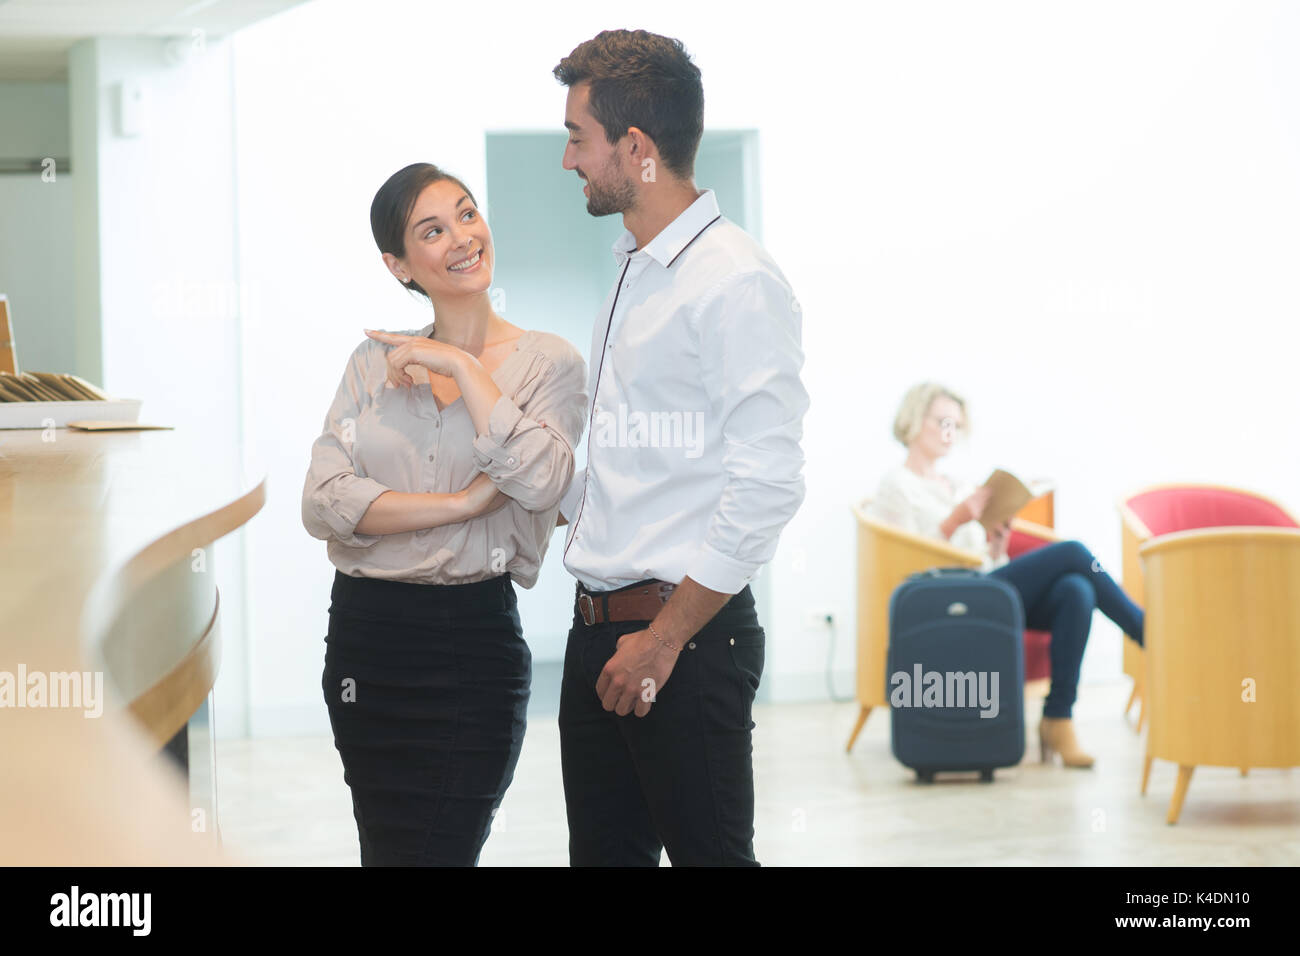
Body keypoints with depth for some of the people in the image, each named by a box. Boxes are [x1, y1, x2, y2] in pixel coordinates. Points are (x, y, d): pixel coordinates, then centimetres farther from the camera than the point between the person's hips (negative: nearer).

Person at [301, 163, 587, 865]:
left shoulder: (548, 363, 0)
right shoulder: (376, 361, 8)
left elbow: (540, 482, -19)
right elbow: (323, 502, -5)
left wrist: (465, 367, -13)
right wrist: (462, 504, -14)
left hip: (474, 642, -3)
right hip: (363, 631, 3)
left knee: (439, 849, -4)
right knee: (383, 847, 11)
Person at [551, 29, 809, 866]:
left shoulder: (736, 282, -13)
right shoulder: (635, 274, 16)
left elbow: (768, 484, -19)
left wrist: (665, 638, -18)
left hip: (688, 637, -9)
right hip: (601, 633, 9)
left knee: (709, 851, -3)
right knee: (603, 851, 11)